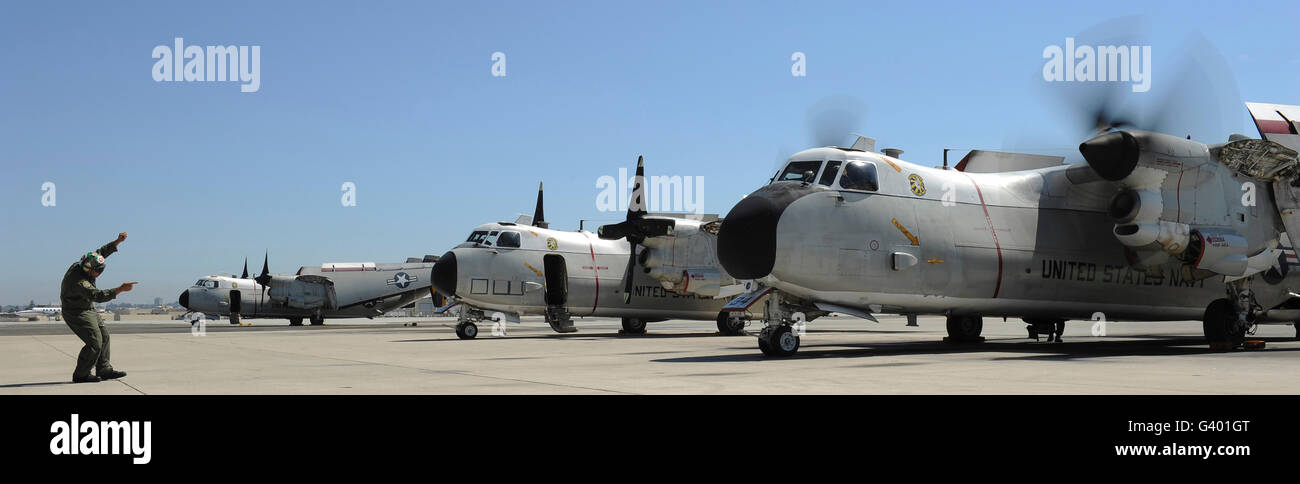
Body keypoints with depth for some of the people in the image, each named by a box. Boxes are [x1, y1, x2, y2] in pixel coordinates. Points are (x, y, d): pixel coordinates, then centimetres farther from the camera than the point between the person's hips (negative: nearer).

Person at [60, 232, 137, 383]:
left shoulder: (83, 265, -6)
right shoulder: (78, 281, -33)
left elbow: (102, 252, 6)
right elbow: (98, 295, -41)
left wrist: (118, 241, -3)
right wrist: (121, 289, -44)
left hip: (88, 310, 10)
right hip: (76, 313, -10)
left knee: (104, 336, 12)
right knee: (94, 343, -12)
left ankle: (104, 370, 19)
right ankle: (81, 375, -1)